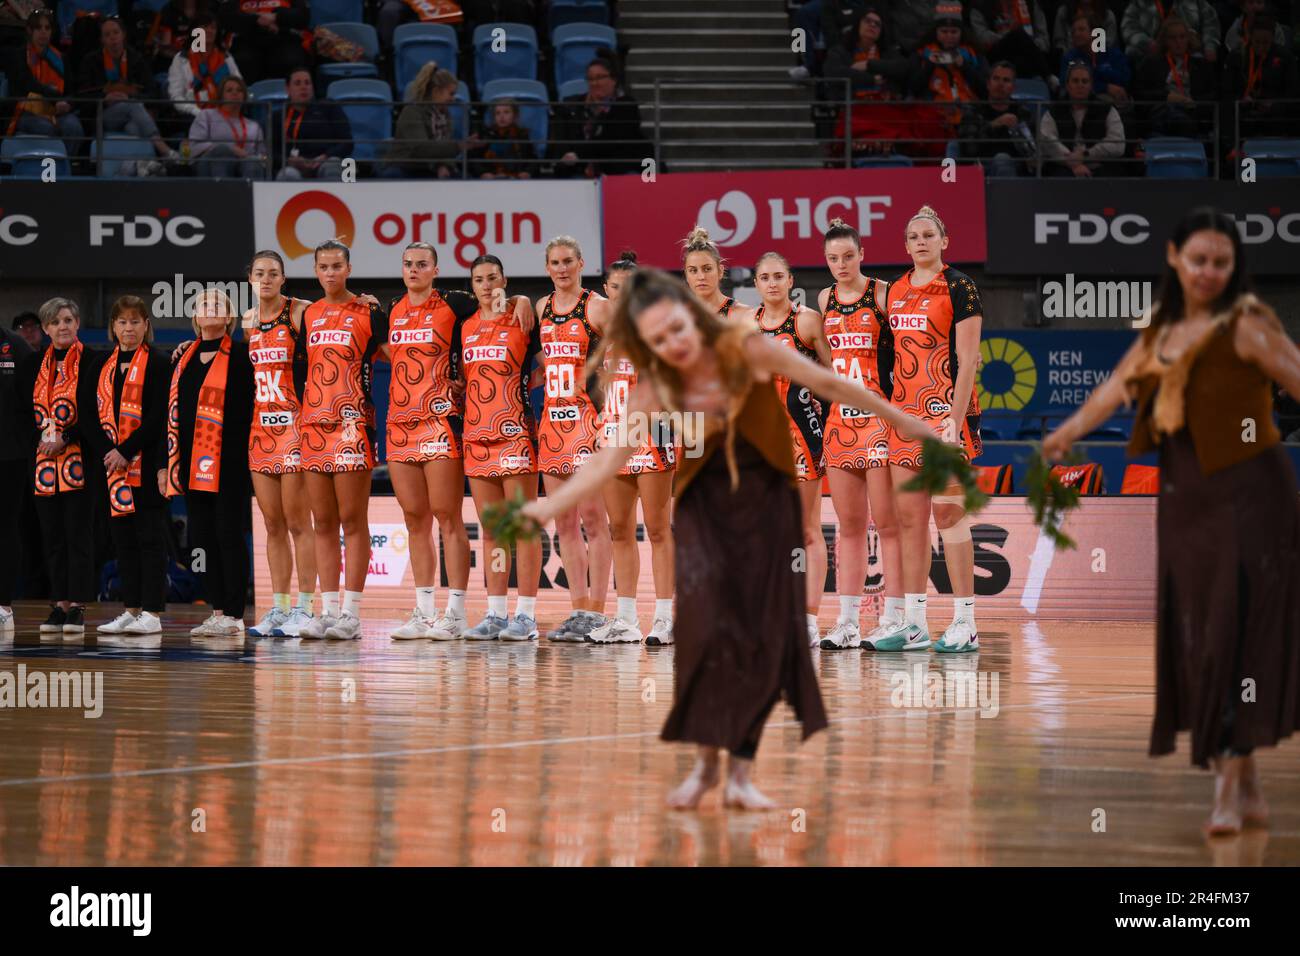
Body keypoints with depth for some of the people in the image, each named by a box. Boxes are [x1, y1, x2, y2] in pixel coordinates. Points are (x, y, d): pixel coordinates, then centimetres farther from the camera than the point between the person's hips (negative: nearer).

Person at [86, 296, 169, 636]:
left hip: (146, 464, -6)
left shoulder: (158, 364, -2)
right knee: (123, 539, 8)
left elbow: (158, 416, -11)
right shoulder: (104, 366, 16)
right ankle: (131, 610, 12)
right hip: (112, 466, 6)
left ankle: (152, 612, -4)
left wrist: (126, 451, -16)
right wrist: (106, 451, -7)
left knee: (150, 537, -4)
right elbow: (93, 415, 9)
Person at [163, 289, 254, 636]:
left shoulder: (240, 355, -1)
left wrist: (252, 457, -11)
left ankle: (234, 616, -3)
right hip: (193, 464, 6)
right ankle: (217, 611, 13)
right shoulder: (184, 357, 17)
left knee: (229, 535, -5)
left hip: (229, 463, -6)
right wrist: (167, 462, 13)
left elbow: (253, 406, -4)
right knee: (201, 537, 6)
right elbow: (174, 412, 17)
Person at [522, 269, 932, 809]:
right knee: (708, 630, -18)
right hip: (704, 510, 0)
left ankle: (741, 772, 5)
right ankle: (705, 760, -3)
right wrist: (544, 510, -24)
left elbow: (829, 385, -6)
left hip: (767, 503, 0)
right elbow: (606, 463, -12)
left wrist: (905, 423, 0)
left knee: (765, 640, -3)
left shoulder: (745, 350, -15)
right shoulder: (654, 391, -12)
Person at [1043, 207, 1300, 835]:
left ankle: (1230, 784, -11)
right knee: (1192, 639, 6)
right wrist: (1071, 431, 43)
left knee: (1236, 634, -11)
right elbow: (1122, 383, 29)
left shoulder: (1246, 324, -8)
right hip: (1182, 498, 7)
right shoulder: (1163, 327, 13)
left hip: (1246, 494, -7)